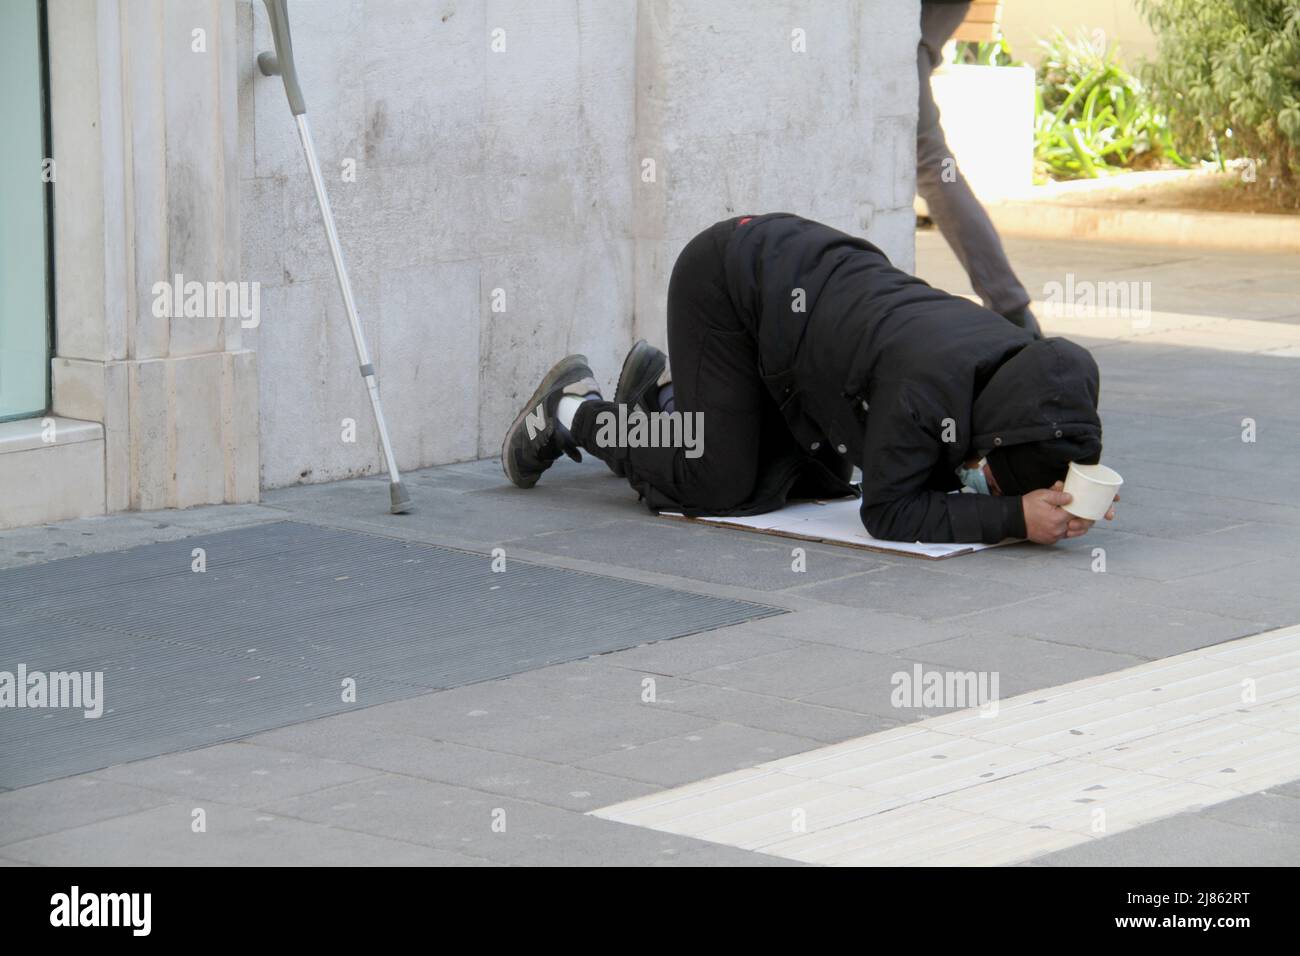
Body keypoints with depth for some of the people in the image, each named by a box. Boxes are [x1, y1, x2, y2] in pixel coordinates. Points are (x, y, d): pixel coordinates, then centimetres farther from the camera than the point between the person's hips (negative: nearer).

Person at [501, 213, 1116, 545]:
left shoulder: (1025, 366, -16)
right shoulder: (929, 388, -39)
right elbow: (888, 513, -31)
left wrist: (1059, 497, -21)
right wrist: (1014, 515, -40)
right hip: (727, 276, -8)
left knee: (823, 482, 12)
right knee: (721, 488, -10)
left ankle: (666, 396, 30)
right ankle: (574, 411, 13)